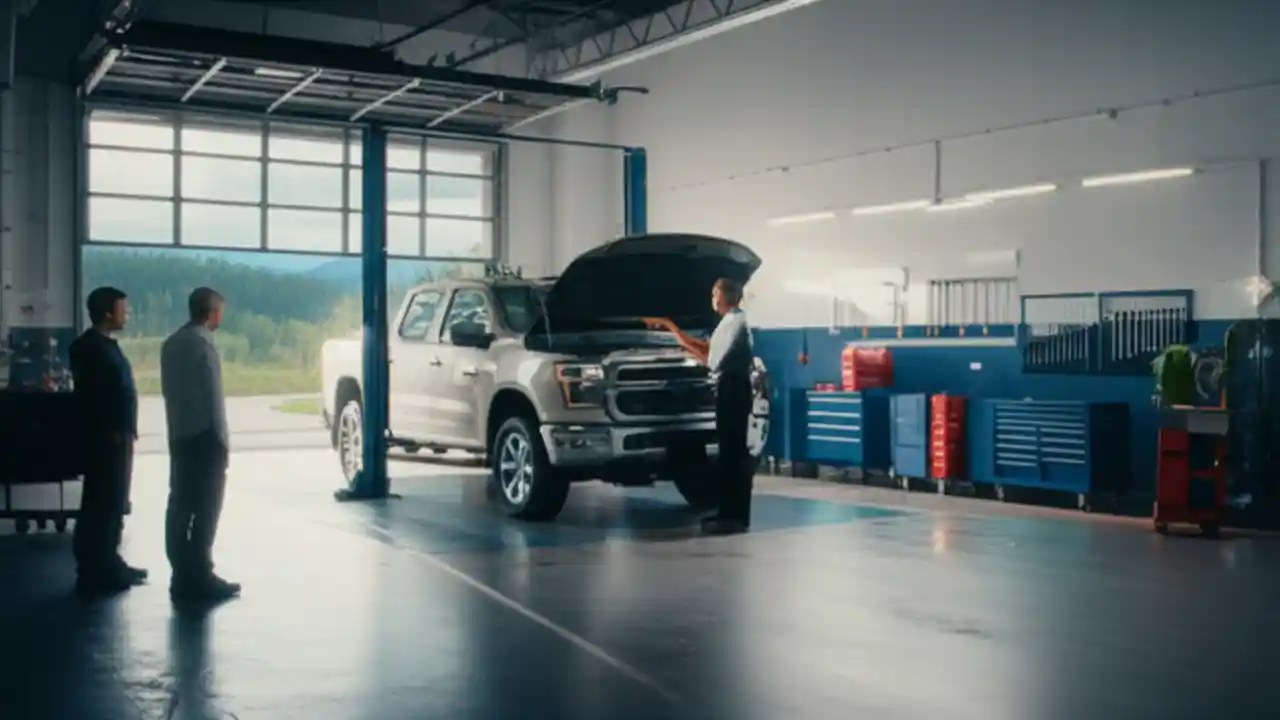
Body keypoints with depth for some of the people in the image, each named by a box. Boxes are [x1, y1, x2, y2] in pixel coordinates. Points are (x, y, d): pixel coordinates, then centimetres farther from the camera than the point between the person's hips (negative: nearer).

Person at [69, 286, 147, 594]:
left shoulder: (107, 345, 16)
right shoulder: (88, 347, -13)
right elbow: (89, 396, -19)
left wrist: (125, 431, 16)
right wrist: (112, 432, -20)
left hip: (117, 436, 10)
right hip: (104, 438, -10)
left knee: (114, 503, 15)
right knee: (101, 504, -6)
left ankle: (107, 563, 23)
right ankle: (95, 571, -1)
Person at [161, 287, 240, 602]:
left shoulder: (171, 344, 12)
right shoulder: (203, 344, -14)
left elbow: (169, 390, 12)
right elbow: (214, 397, -15)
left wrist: (178, 425, 12)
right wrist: (222, 440, -9)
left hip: (179, 435, 8)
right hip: (205, 436, -8)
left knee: (180, 505, 8)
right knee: (206, 507, -4)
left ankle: (182, 575, 11)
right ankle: (200, 577, -2)